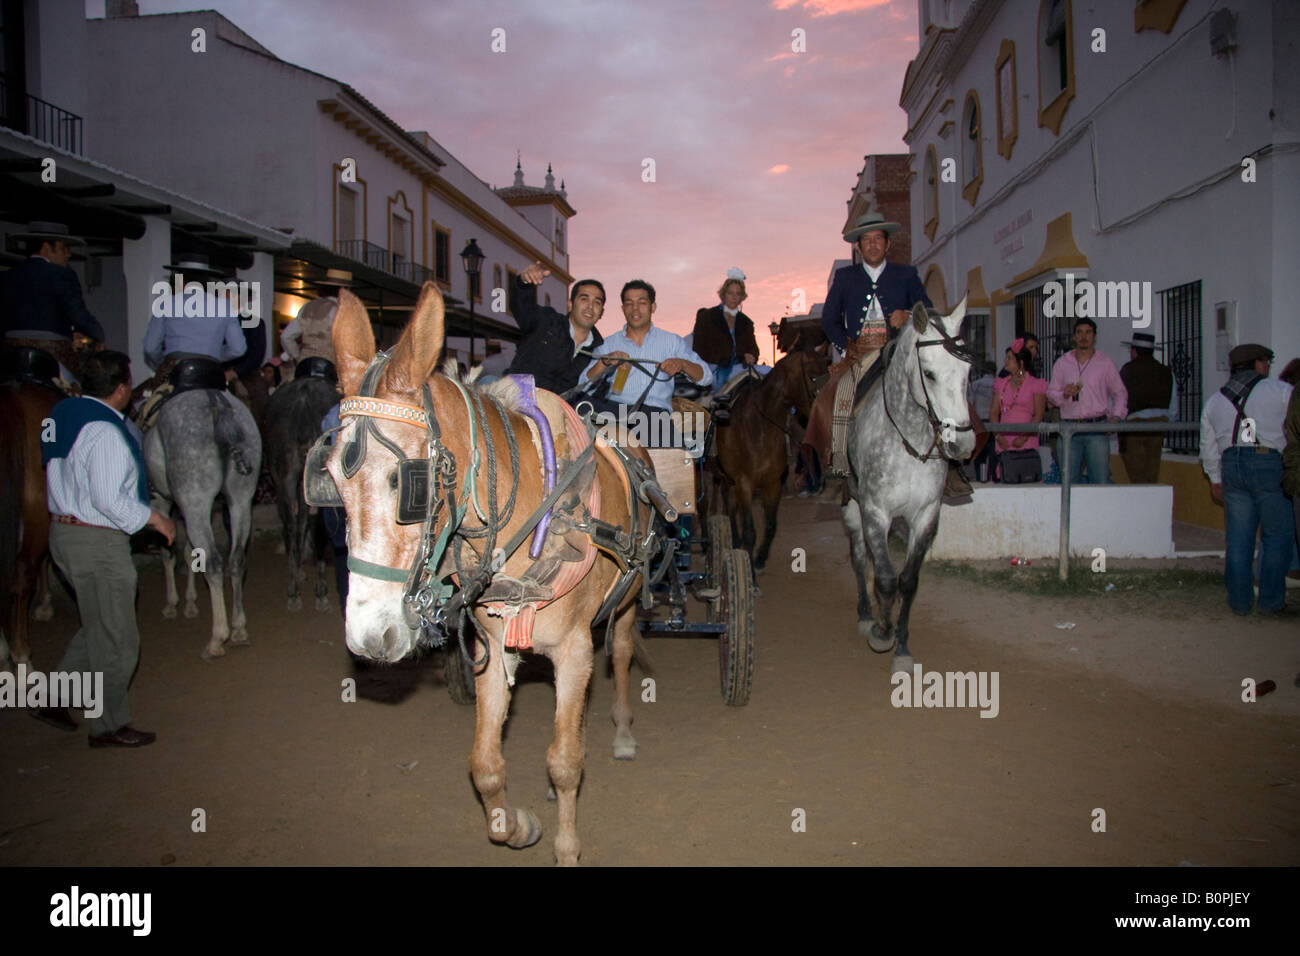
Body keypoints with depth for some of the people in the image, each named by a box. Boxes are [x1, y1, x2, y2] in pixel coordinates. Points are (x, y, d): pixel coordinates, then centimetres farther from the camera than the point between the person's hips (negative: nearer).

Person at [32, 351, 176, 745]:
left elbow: (62, 476, 14)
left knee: (99, 627, 24)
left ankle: (52, 699, 29)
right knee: (116, 638, 5)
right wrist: (153, 517, -13)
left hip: (64, 531, 10)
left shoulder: (65, 414, 8)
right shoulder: (105, 432, -22)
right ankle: (109, 726, 17)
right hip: (98, 543, -9)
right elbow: (109, 499, -26)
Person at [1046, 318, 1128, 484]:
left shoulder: (1105, 363, 9)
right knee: (1069, 481, 0)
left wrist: (1116, 417, -1)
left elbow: (1120, 393, 14)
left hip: (1097, 428, -1)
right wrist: (1064, 394, -10)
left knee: (1101, 481, -7)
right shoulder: (1062, 363, 11)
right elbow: (1051, 393, 12)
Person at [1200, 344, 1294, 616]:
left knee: (1238, 538, 8)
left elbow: (1208, 446, 18)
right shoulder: (1281, 391, 3)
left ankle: (1239, 601, 12)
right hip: (1269, 463, -4)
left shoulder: (1215, 400, 16)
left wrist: (1215, 479, 23)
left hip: (1231, 466, 5)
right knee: (1277, 536, 4)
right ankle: (1271, 601, 6)